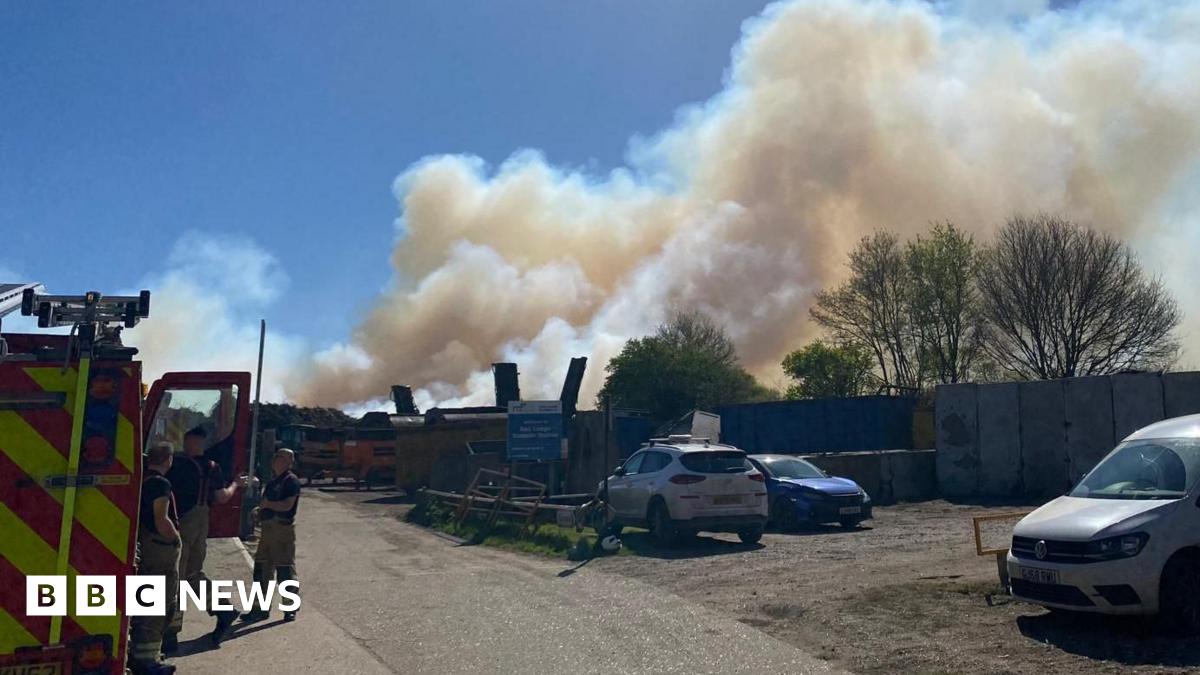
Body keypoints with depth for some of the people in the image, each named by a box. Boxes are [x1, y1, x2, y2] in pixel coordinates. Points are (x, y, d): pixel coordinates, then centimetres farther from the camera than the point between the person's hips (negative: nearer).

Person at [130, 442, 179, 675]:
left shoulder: (141, 481, 10)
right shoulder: (161, 484, -17)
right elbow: (162, 520, -23)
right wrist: (175, 536, -7)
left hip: (145, 546, 9)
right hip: (162, 548, -9)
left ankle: (138, 652, 27)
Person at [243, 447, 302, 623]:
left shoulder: (291, 480, -10)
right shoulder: (273, 482, 18)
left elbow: (287, 505, -19)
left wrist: (268, 504, -9)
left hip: (283, 529, -9)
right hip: (268, 528, 9)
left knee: (285, 569, -3)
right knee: (261, 569, 11)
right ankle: (261, 608, 21)